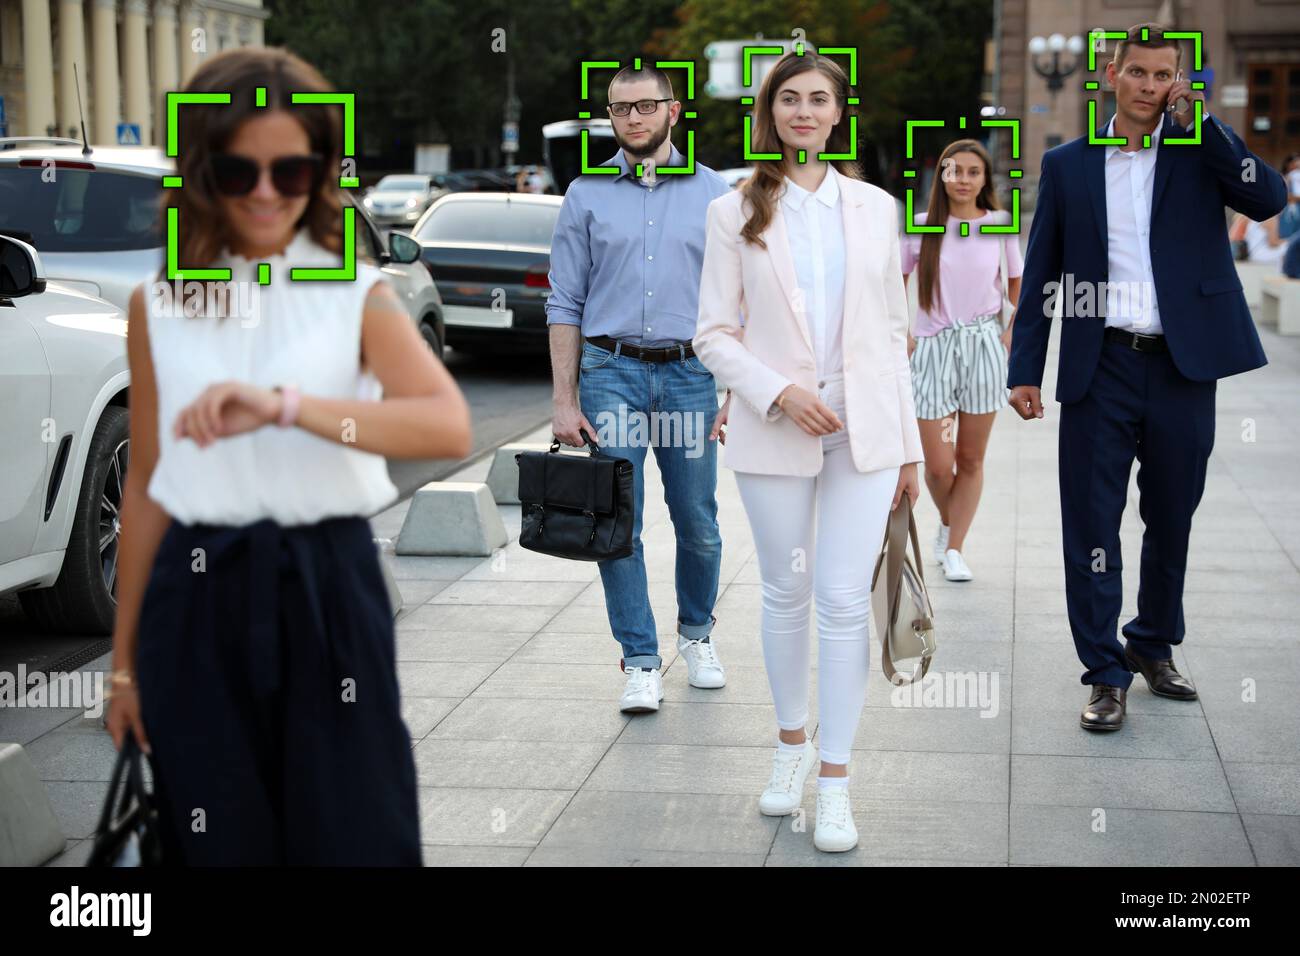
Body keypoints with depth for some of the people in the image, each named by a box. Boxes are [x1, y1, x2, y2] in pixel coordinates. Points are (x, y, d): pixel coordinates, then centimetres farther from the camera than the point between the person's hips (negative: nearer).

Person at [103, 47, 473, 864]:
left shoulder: (358, 297, -2)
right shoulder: (159, 307, 5)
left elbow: (450, 428, -19)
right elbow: (146, 489, 8)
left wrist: (285, 406, -32)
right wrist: (125, 659, 9)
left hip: (327, 590, -2)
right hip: (197, 603, 2)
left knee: (353, 836, 4)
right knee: (219, 842, 10)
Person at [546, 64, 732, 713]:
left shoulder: (711, 193, 8)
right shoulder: (587, 195, 6)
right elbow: (566, 305, 5)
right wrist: (565, 400, -2)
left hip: (689, 374, 0)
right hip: (610, 372, 0)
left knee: (697, 523, 6)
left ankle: (696, 633, 30)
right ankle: (641, 662, 8)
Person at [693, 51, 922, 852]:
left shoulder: (875, 207, 7)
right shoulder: (736, 213, 2)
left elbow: (892, 330, 9)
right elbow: (714, 334, -1)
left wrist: (910, 445, 8)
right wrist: (779, 392, -16)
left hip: (864, 429, 1)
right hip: (775, 429, 0)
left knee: (846, 600, -3)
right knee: (786, 595, 10)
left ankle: (836, 778, 5)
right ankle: (792, 743, 30)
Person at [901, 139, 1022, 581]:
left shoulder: (1001, 225, 2)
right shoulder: (921, 227, -1)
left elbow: (1018, 285, 13)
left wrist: (1014, 330, 0)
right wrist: (902, 334, -3)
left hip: (984, 346, 1)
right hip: (932, 348, -1)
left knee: (971, 460, 4)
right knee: (938, 466, -2)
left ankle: (954, 549, 15)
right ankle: (946, 526, 28)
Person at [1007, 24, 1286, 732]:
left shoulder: (1200, 150, 5)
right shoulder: (1067, 165, 6)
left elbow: (1269, 200, -12)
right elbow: (1040, 275, 7)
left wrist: (1201, 124, -13)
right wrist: (1025, 369, 2)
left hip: (1182, 368, 1)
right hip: (1100, 370, -1)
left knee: (1171, 520, 13)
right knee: (1092, 525, -1)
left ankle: (1154, 646, 32)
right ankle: (1106, 674, 8)